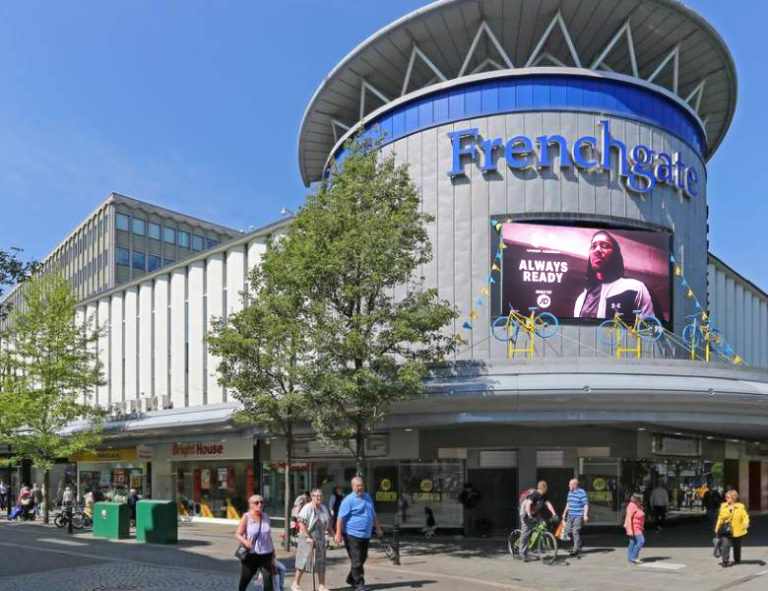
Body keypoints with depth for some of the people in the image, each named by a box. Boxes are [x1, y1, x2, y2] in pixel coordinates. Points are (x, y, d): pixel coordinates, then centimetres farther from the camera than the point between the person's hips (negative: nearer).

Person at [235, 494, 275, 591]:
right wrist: (245, 541, -29)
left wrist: (273, 552, 18)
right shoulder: (246, 517, -7)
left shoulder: (266, 517, 5)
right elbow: (238, 534, -8)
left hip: (266, 555, 2)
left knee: (268, 582, -7)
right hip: (251, 555, -2)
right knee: (244, 582, 12)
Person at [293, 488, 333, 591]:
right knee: (304, 561, -3)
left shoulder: (324, 508, 10)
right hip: (308, 539, -6)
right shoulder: (307, 508, -12)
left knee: (321, 562, 7)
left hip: (320, 539, 6)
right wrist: (308, 537, -21)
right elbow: (301, 523, -18)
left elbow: (328, 525, 18)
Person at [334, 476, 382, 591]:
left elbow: (373, 514, 25)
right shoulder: (349, 500, -10)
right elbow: (341, 518, -14)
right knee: (356, 561, -4)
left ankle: (351, 579, 31)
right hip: (352, 535, -7)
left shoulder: (367, 497, 13)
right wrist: (338, 534, -19)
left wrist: (377, 528, 23)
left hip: (365, 535, 7)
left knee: (362, 559, 14)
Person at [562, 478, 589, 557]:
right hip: (570, 516, 8)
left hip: (578, 516, -8)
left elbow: (586, 505, -13)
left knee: (576, 532, -11)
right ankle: (577, 544, 29)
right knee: (568, 530, 9)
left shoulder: (582, 493, -11)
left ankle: (576, 549, -3)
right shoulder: (570, 492, 12)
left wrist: (585, 515, -20)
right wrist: (565, 513, 25)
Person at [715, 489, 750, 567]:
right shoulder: (723, 506, 3)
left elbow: (745, 516, -6)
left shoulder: (740, 507, -4)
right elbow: (720, 517, 9)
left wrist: (746, 523, -26)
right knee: (725, 545, -15)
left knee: (737, 546, 16)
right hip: (726, 530, 1)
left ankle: (737, 560, 38)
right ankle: (725, 561, -14)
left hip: (737, 530, -1)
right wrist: (717, 527, 9)